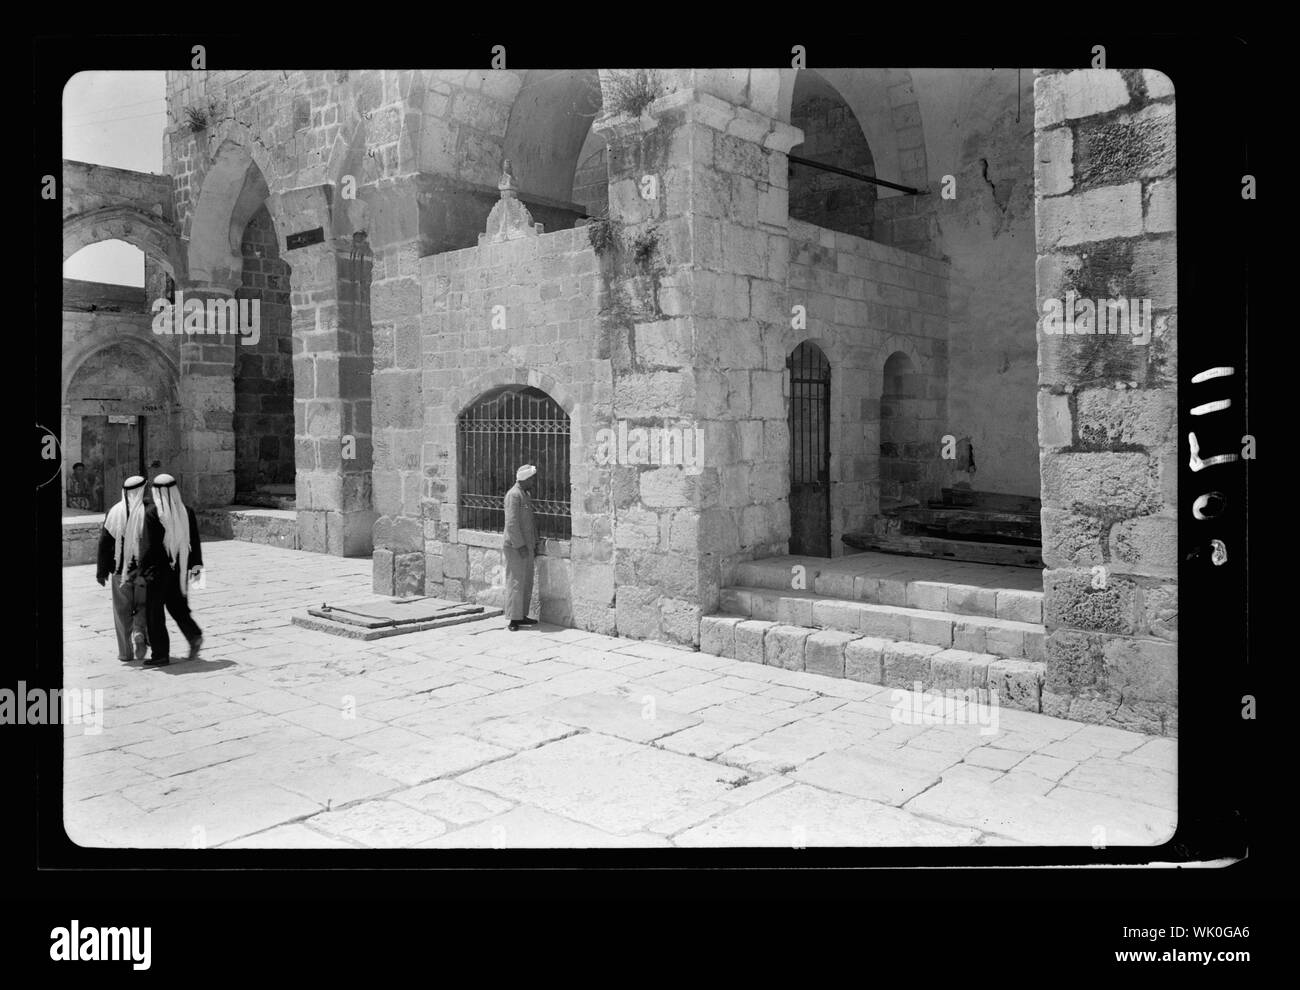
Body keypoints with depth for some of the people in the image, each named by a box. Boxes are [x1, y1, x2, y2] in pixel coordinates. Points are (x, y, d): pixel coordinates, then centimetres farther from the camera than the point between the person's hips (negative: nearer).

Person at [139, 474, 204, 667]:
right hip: (179, 569, 5)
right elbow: (194, 542, 6)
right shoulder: (187, 512, 2)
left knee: (154, 611, 7)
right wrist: (195, 565, 13)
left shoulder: (152, 513, -13)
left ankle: (160, 654, 9)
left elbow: (147, 545, -12)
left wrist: (144, 571, -7)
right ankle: (194, 635, -4)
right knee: (177, 606, 19)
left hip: (159, 569, -5)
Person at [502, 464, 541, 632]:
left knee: (527, 583, 12)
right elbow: (511, 523, -21)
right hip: (515, 547, -10)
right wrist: (520, 546, -21)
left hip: (526, 546, 10)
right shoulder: (514, 495, -14)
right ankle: (514, 620, -3)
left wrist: (534, 545, 19)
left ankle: (522, 616, 19)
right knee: (516, 583, -6)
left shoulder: (525, 495, 17)